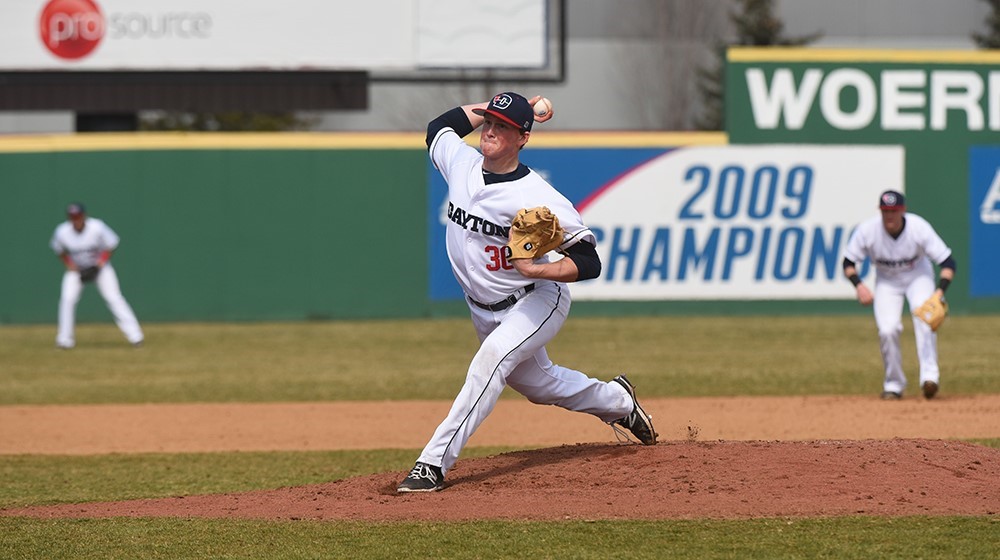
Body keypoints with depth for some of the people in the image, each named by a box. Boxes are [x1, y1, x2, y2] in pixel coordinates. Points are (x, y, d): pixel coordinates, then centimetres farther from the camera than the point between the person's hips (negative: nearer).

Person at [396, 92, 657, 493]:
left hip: (536, 302, -7)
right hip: (483, 308, 7)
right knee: (537, 382, 22)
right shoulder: (461, 163, -9)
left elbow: (589, 262, -25)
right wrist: (489, 109, 4)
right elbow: (438, 127, 15)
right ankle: (616, 401, 51)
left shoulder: (539, 198, -27)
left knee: (493, 356, -33)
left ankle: (434, 463, -36)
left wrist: (536, 269, -40)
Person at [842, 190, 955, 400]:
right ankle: (894, 384, 2)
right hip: (886, 280, 1)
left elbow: (948, 262, -25)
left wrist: (940, 292, -40)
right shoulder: (867, 230, -24)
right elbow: (848, 262, -10)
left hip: (918, 275, -1)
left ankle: (929, 375, -31)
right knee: (887, 330, -15)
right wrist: (859, 286, -28)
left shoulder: (919, 227, -27)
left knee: (924, 316, -27)